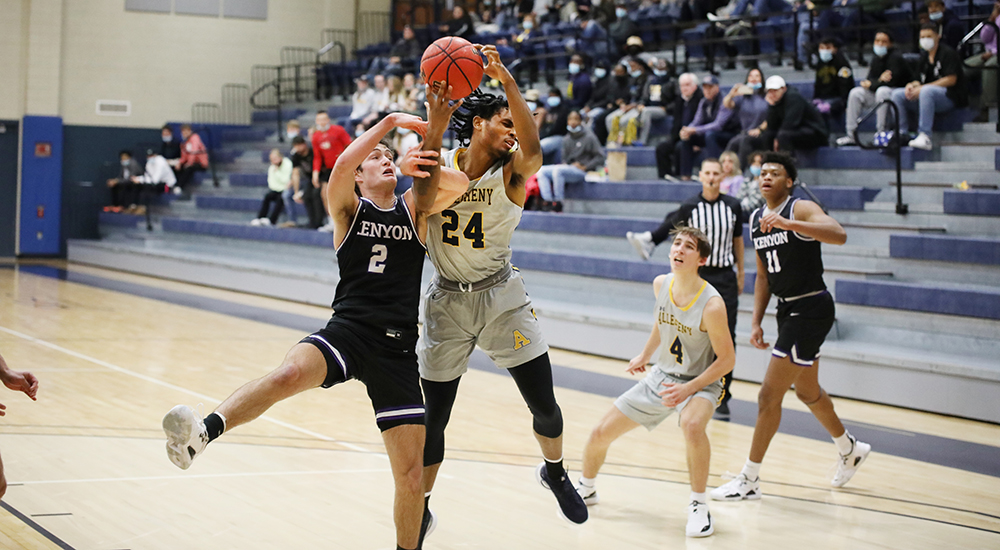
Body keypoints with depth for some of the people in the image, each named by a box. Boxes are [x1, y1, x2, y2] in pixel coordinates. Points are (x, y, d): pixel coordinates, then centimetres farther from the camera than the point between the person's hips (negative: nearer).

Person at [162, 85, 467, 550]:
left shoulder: (415, 208, 14)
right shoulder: (347, 209, 9)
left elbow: (458, 184, -3)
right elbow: (340, 169, -13)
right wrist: (390, 121, -11)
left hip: (398, 350, 2)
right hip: (347, 332, -2)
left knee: (411, 476, 0)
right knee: (289, 374, -37)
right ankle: (205, 431, -48)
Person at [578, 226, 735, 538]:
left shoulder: (712, 305, -27)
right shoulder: (661, 285, -9)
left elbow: (727, 360, -18)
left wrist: (689, 389, -25)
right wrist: (645, 355, 23)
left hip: (700, 383, -6)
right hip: (660, 377, 6)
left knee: (692, 425, -40)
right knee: (601, 433, 4)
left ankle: (698, 505, -19)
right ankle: (586, 489, 35)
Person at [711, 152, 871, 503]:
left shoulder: (801, 209, -14)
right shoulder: (756, 219, 10)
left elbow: (839, 235, -34)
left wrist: (788, 224, -43)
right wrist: (756, 322, 9)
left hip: (811, 308, -9)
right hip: (788, 309, 9)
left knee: (770, 394, -10)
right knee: (807, 392, 23)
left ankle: (749, 480, -2)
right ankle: (850, 450, 46)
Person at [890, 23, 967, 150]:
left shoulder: (948, 53, -6)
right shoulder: (924, 56, 16)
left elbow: (951, 80, -15)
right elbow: (921, 80, 18)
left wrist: (922, 87, -20)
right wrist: (912, 85, -9)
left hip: (950, 97, -8)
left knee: (926, 91, -39)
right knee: (897, 94, -7)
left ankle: (925, 136, -43)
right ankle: (902, 134, -14)